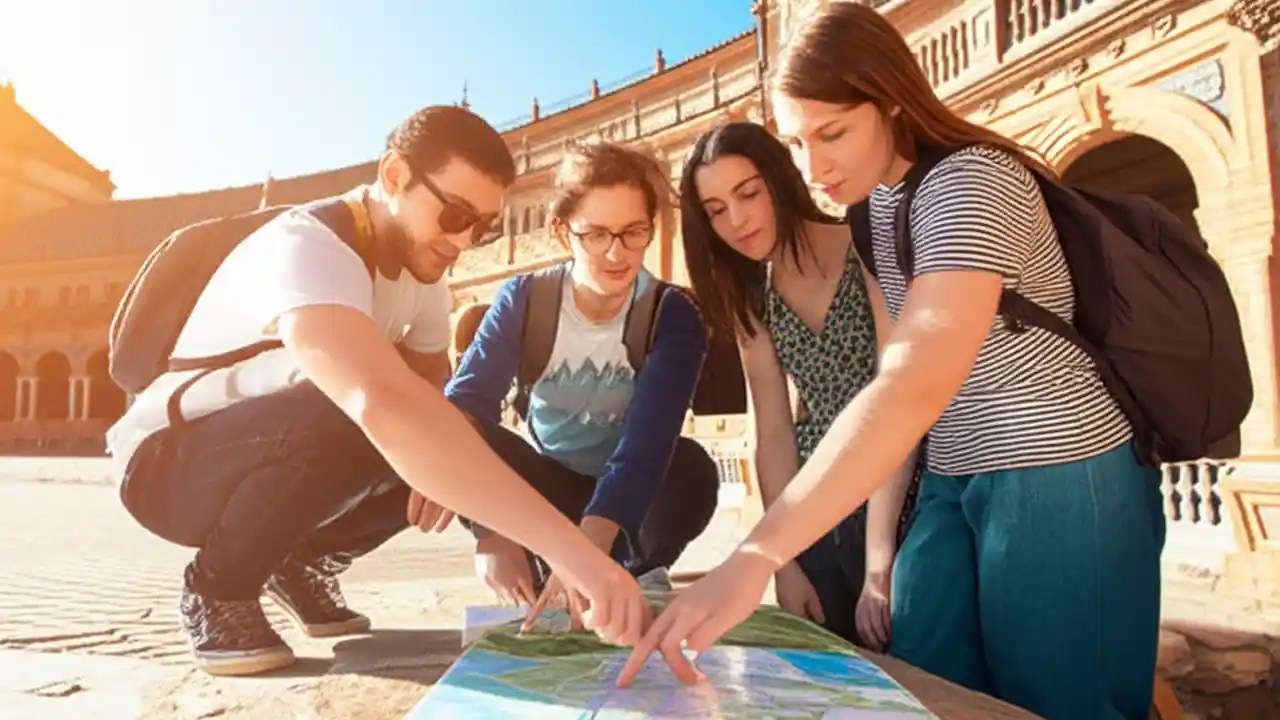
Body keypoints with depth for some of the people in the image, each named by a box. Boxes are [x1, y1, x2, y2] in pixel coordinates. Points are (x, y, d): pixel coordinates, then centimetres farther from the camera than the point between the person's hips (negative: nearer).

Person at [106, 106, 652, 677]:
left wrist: (444, 459, -23)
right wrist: (565, 547, -57)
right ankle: (217, 589, -9)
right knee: (348, 425, -36)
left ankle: (301, 562, 8)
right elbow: (382, 403, -51)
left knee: (434, 451, -12)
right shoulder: (306, 249, -33)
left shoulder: (421, 265, -6)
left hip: (280, 457, 7)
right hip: (167, 462, -7)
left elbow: (430, 393, 4)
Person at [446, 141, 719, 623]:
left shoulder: (673, 315, -20)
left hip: (630, 499, -1)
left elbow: (647, 444, -34)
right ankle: (536, 584, -10)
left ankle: (636, 575, -5)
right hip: (548, 488, 2)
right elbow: (463, 403, -28)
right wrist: (492, 533, -44)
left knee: (692, 470, -34)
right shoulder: (523, 299, -16)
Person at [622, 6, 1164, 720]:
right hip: (954, 481, 7)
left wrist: (756, 554, -44)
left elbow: (918, 384, -37)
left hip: (1057, 481, -7)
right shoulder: (878, 199, 5)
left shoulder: (970, 181, -21)